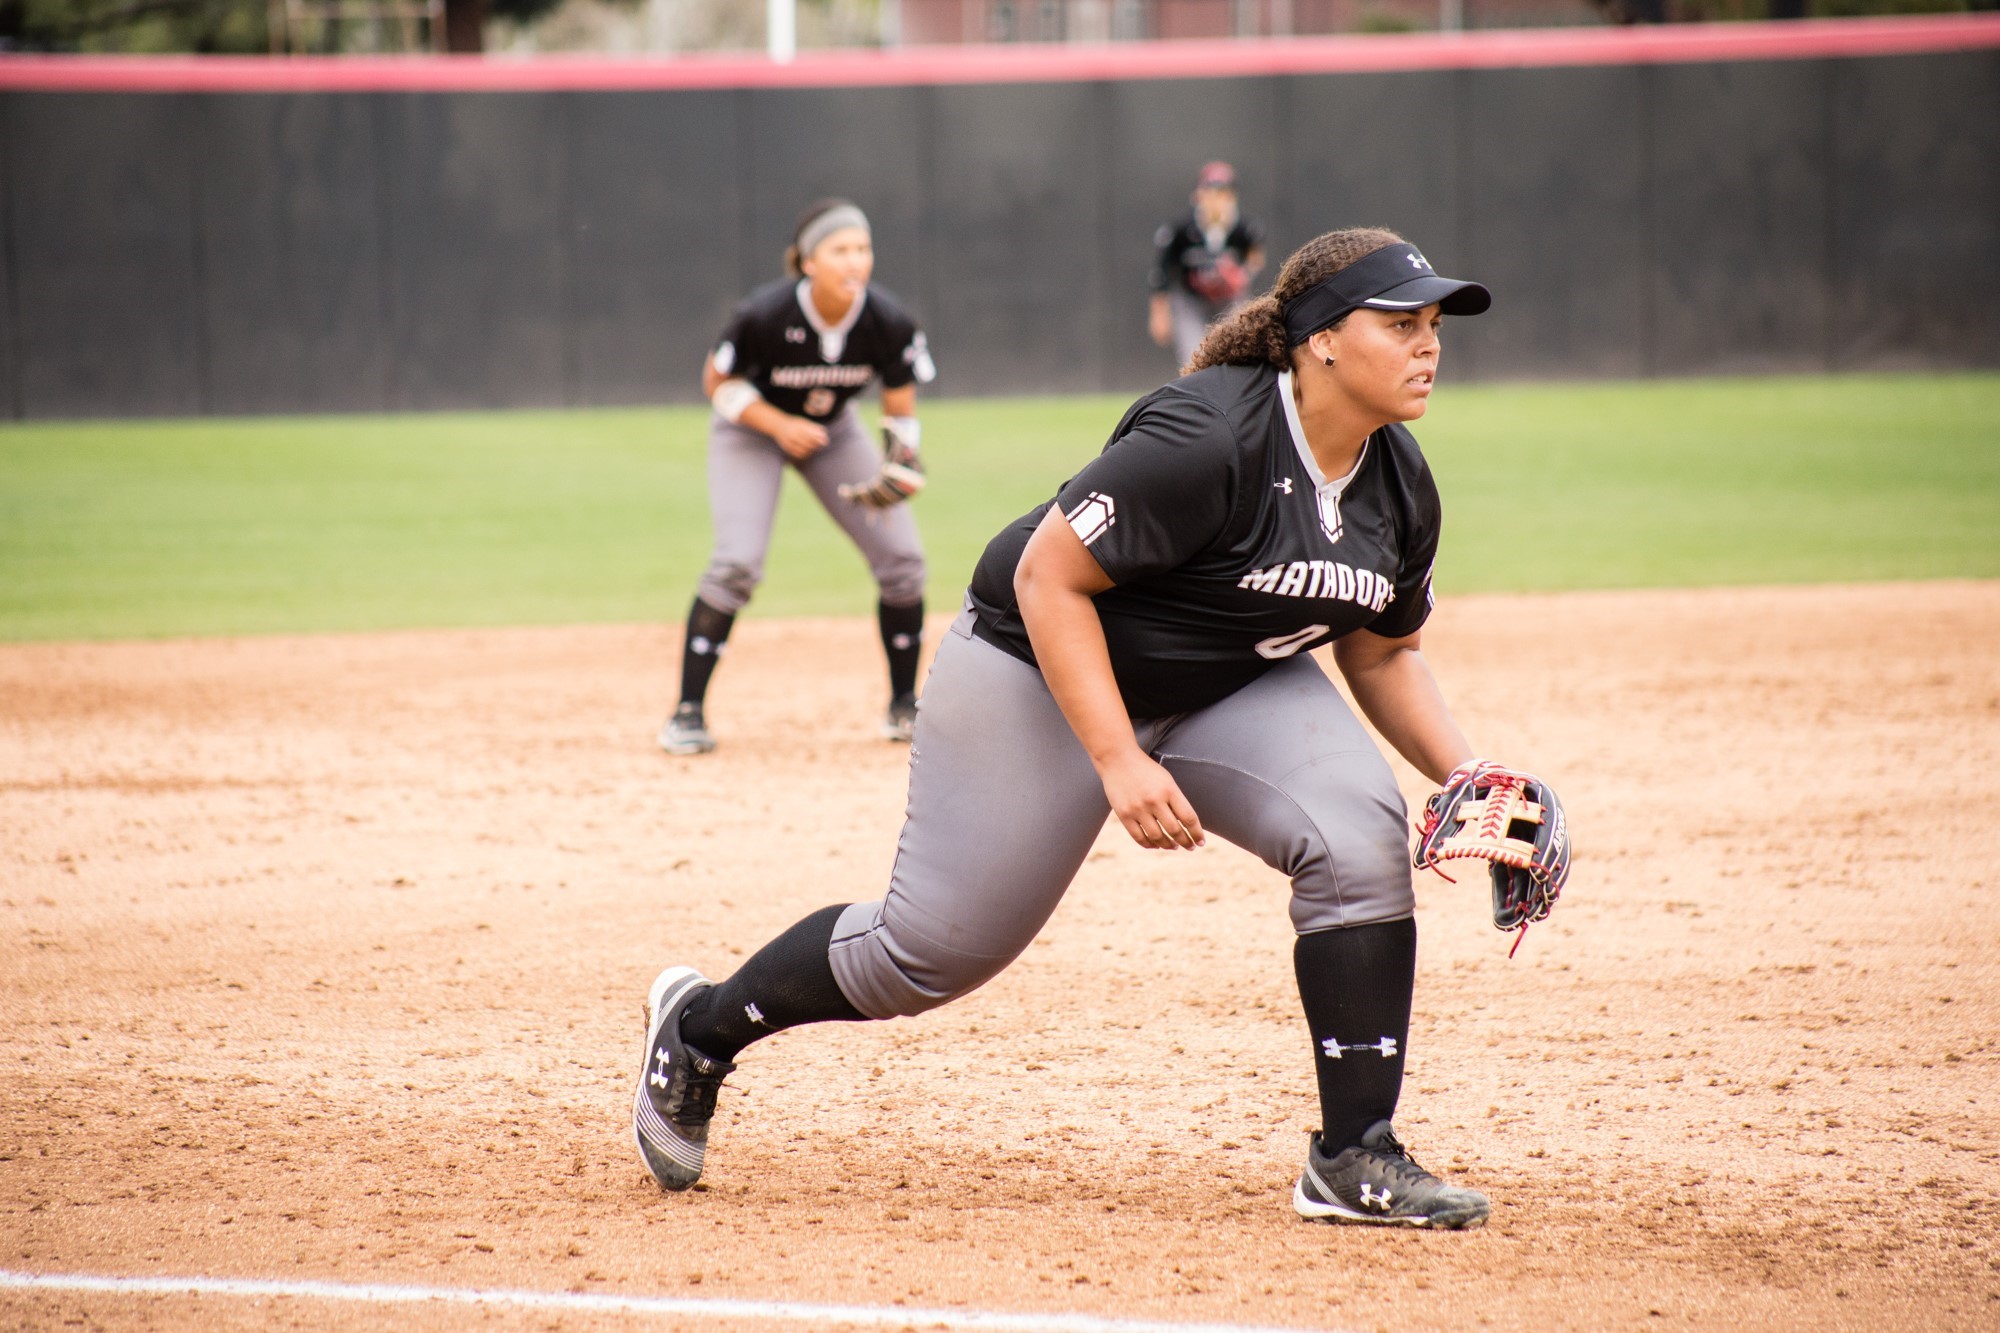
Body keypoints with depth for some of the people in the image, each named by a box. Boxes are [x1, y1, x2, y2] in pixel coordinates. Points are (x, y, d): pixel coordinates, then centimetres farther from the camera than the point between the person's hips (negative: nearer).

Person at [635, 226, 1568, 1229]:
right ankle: (698, 1029, 26)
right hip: (1042, 669, -6)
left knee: (1361, 838, -20)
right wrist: (1120, 762, -32)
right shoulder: (1208, 438, -31)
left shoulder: (1399, 488, -6)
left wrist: (1463, 774, -7)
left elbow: (1381, 654, 9)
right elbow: (1048, 578, -28)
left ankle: (1356, 1162, -14)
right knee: (934, 947, -2)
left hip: (1233, 690, 6)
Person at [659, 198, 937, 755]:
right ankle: (687, 712, -11)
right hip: (752, 426, -4)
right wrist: (779, 425, -29)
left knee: (902, 558, -5)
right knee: (738, 562, -21)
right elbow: (717, 382, -16)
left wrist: (898, 467, -31)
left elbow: (901, 409, -12)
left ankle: (905, 707, 13)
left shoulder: (887, 323, -25)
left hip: (834, 430, 4)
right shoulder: (765, 314, -32)